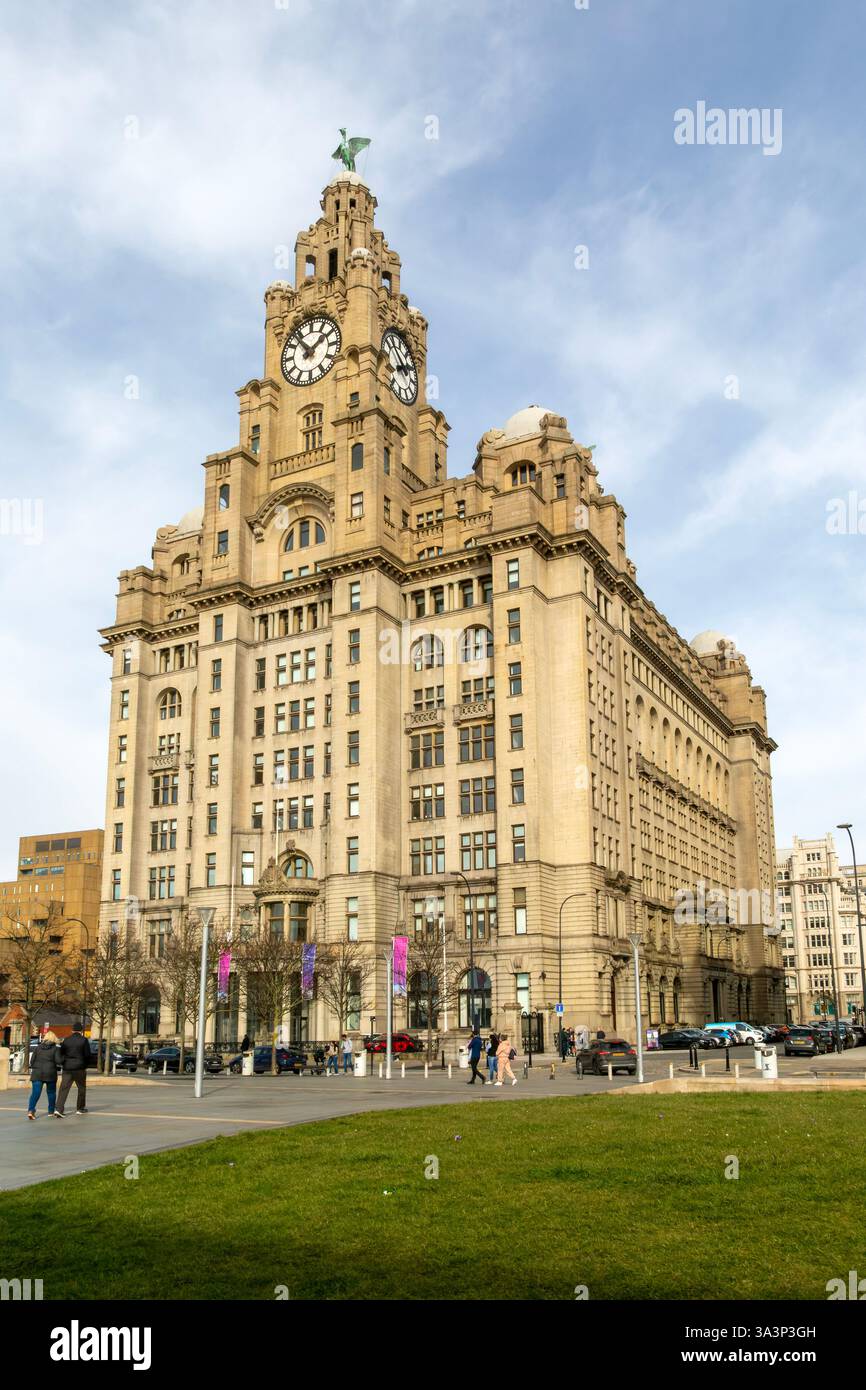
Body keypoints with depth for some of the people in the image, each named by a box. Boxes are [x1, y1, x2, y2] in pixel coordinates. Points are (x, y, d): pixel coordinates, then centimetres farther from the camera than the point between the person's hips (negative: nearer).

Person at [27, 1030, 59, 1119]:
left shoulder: (38, 1047, 4)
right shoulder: (55, 1048, -3)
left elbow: (32, 1060, 4)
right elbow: (57, 1060, -12)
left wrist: (34, 1068, 20)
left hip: (37, 1073, 1)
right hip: (50, 1073, -1)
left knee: (35, 1092, -3)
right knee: (51, 1092, 15)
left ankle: (30, 1110, -22)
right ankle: (51, 1111, 22)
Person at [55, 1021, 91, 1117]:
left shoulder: (66, 1040, 5)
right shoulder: (84, 1040, -4)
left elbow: (61, 1054, 6)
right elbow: (87, 1055, -4)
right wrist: (85, 1066, 10)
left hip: (67, 1068, 2)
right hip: (79, 1068, -2)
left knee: (64, 1089, -2)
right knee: (81, 1088, 14)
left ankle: (58, 1109, -16)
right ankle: (80, 1108, 20)